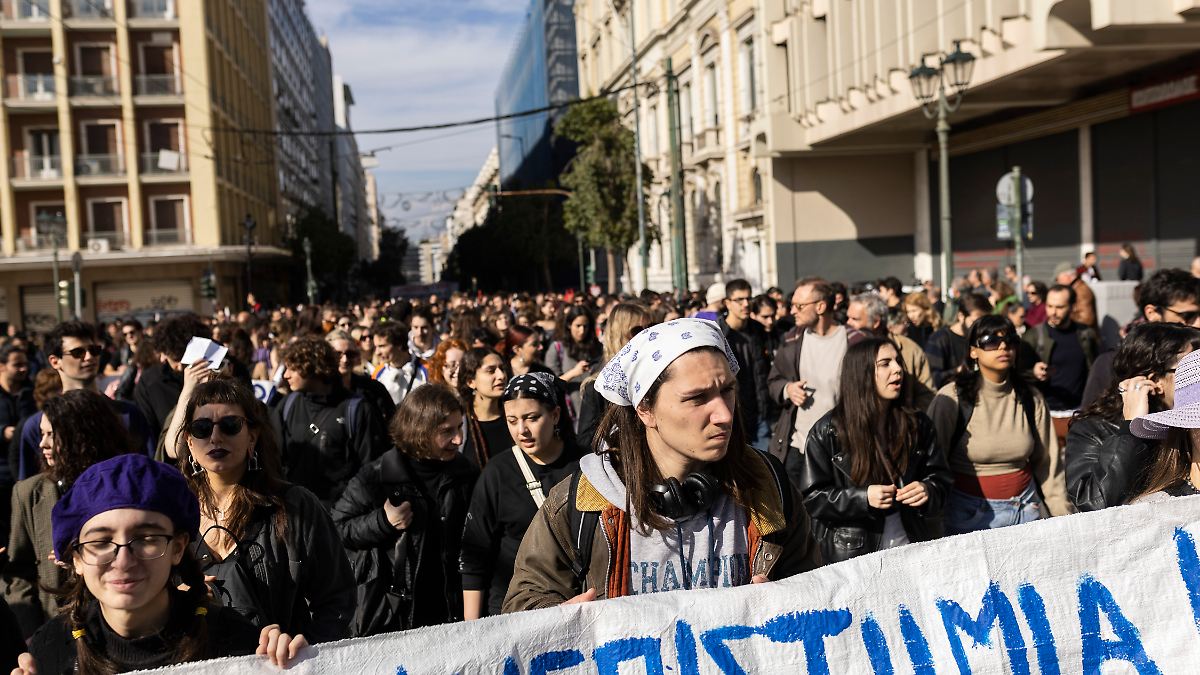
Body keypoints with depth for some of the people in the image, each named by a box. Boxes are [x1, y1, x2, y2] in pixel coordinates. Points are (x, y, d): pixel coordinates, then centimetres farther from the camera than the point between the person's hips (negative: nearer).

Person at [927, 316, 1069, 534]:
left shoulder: (1031, 399, 2)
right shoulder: (952, 399, -11)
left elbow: (1047, 463, 7)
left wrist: (1064, 517, 5)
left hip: (1025, 508, 4)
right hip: (969, 514, -4)